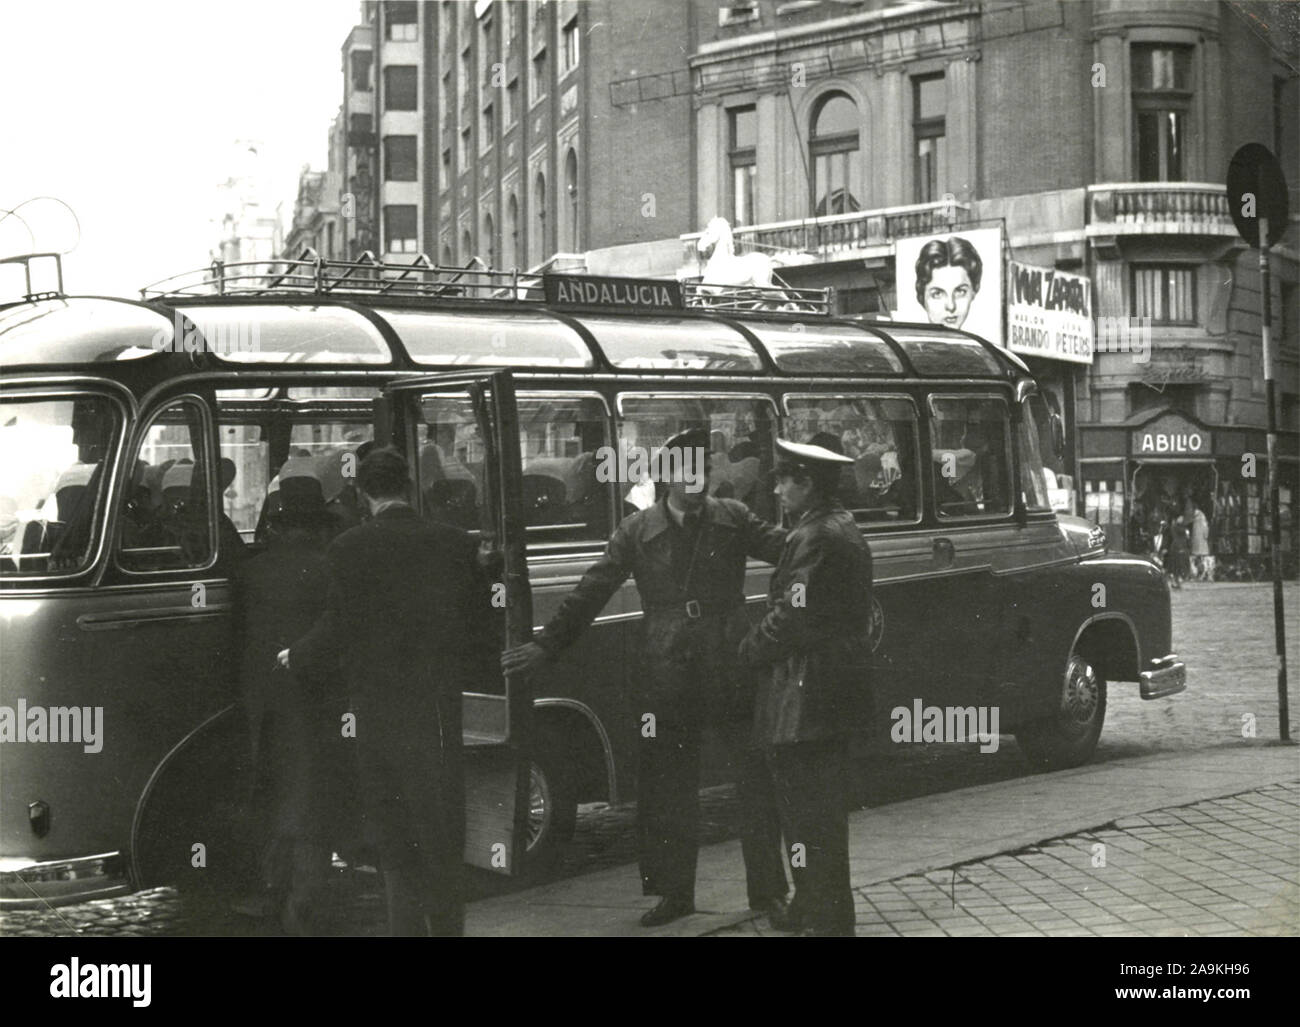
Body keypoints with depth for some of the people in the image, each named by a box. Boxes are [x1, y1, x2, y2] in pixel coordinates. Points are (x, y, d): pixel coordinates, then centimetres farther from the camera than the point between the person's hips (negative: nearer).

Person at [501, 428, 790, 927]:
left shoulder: (732, 519, 3)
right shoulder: (638, 531, 4)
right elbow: (591, 593, 4)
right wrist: (547, 644, 1)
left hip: (732, 670, -1)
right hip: (668, 676, 1)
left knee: (758, 782, 3)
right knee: (667, 791, 8)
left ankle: (767, 891, 15)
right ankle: (676, 893, 22)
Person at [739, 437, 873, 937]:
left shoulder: (813, 539, -18)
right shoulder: (846, 531, 14)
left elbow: (792, 620, -22)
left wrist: (749, 648, -5)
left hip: (803, 697, -11)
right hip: (840, 687, 11)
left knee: (806, 807, -4)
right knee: (824, 803, 19)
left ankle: (822, 917, 0)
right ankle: (820, 907, 30)